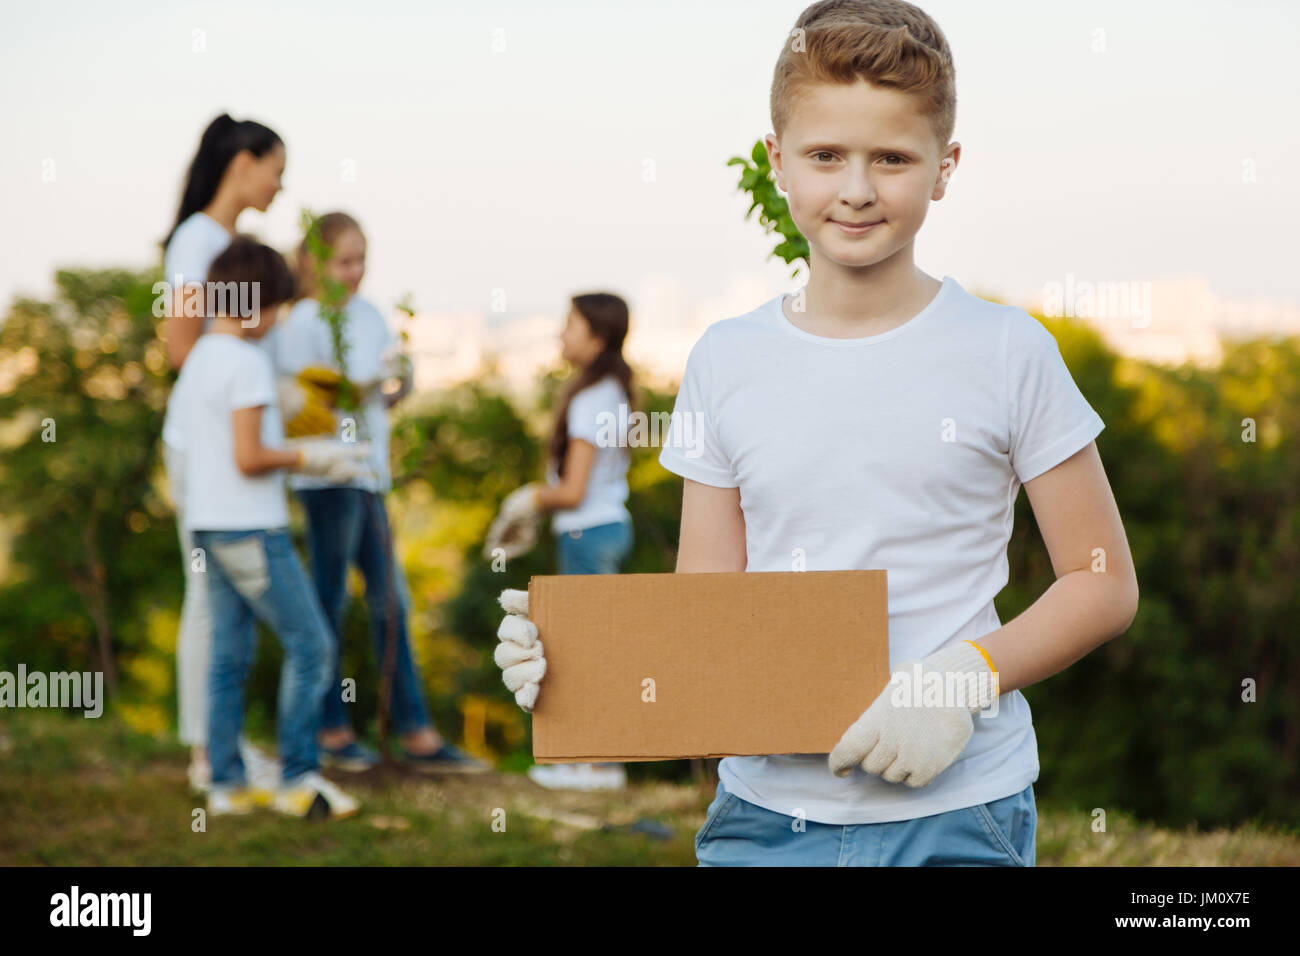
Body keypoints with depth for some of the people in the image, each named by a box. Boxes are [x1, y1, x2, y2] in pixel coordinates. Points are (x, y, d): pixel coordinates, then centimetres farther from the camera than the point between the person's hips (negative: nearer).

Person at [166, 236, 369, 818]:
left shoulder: (197, 360, 13)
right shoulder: (247, 361, -14)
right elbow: (248, 457, -19)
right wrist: (306, 458, -6)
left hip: (207, 526, 9)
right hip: (250, 528, -9)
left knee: (230, 653, 9)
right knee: (309, 644, -2)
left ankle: (226, 783, 9)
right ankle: (297, 778, -3)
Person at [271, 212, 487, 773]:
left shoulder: (369, 316, 13)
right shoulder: (302, 323, -8)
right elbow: (294, 407, -14)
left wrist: (399, 385, -4)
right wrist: (356, 390, -22)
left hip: (370, 474, 7)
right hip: (328, 474, -7)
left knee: (390, 600, 7)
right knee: (331, 600, 1)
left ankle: (416, 733, 10)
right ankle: (332, 731, 10)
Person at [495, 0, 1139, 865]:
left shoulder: (1006, 352, -2)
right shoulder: (727, 363, 5)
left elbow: (1104, 585, 0)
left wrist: (964, 677, -15)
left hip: (956, 813, -2)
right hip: (766, 808, 2)